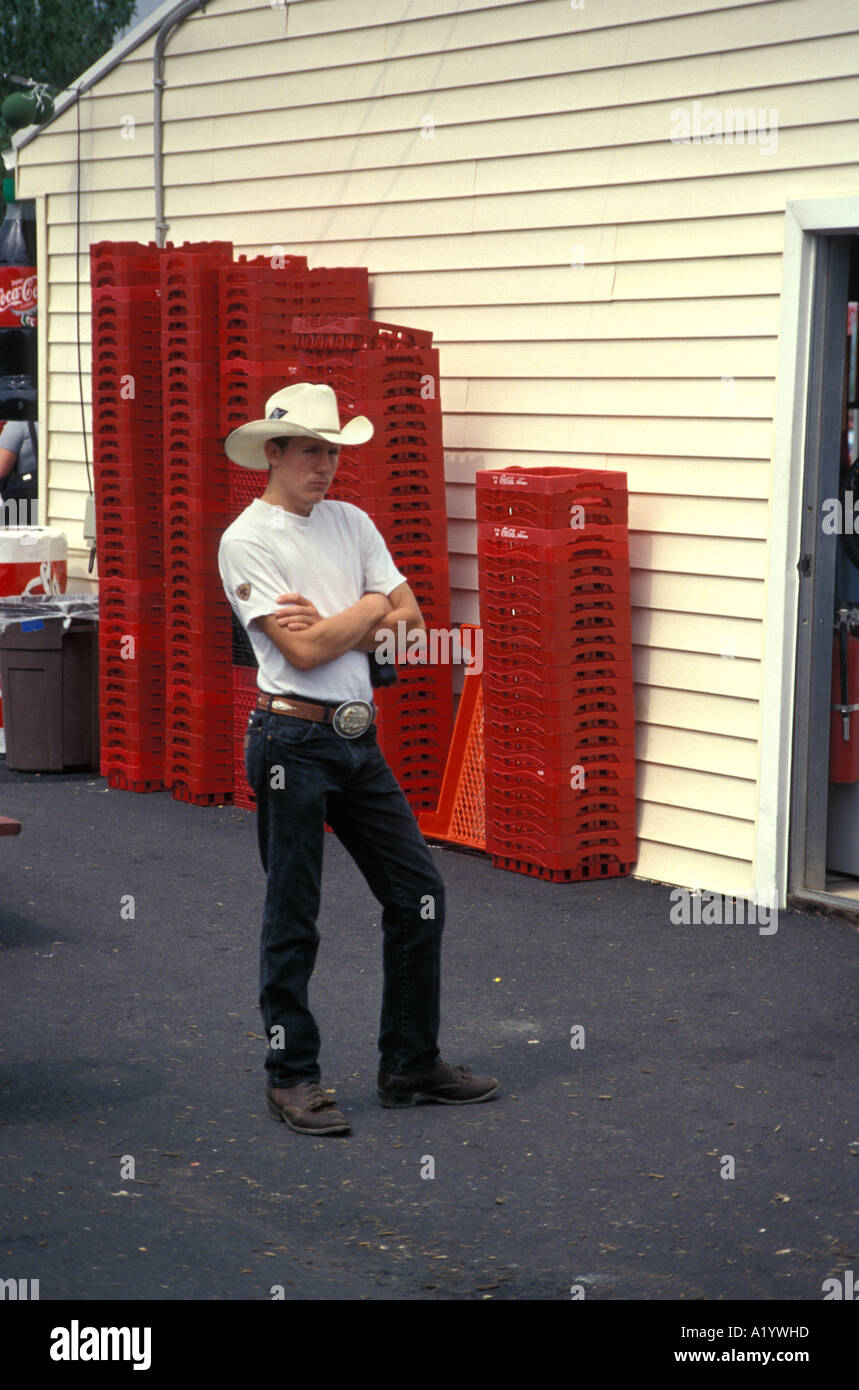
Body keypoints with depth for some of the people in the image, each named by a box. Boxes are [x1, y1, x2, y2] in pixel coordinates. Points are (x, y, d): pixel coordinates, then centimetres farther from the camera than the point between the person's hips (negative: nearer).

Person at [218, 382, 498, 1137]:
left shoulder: (352, 523, 12)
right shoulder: (248, 540, -9)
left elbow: (410, 620, 5)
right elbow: (302, 649, -17)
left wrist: (331, 622, -10)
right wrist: (368, 609, -3)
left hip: (359, 737, 7)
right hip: (294, 741, -7)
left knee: (419, 892, 8)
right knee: (293, 917, 1)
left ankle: (412, 1063, 20)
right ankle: (292, 1077, 14)